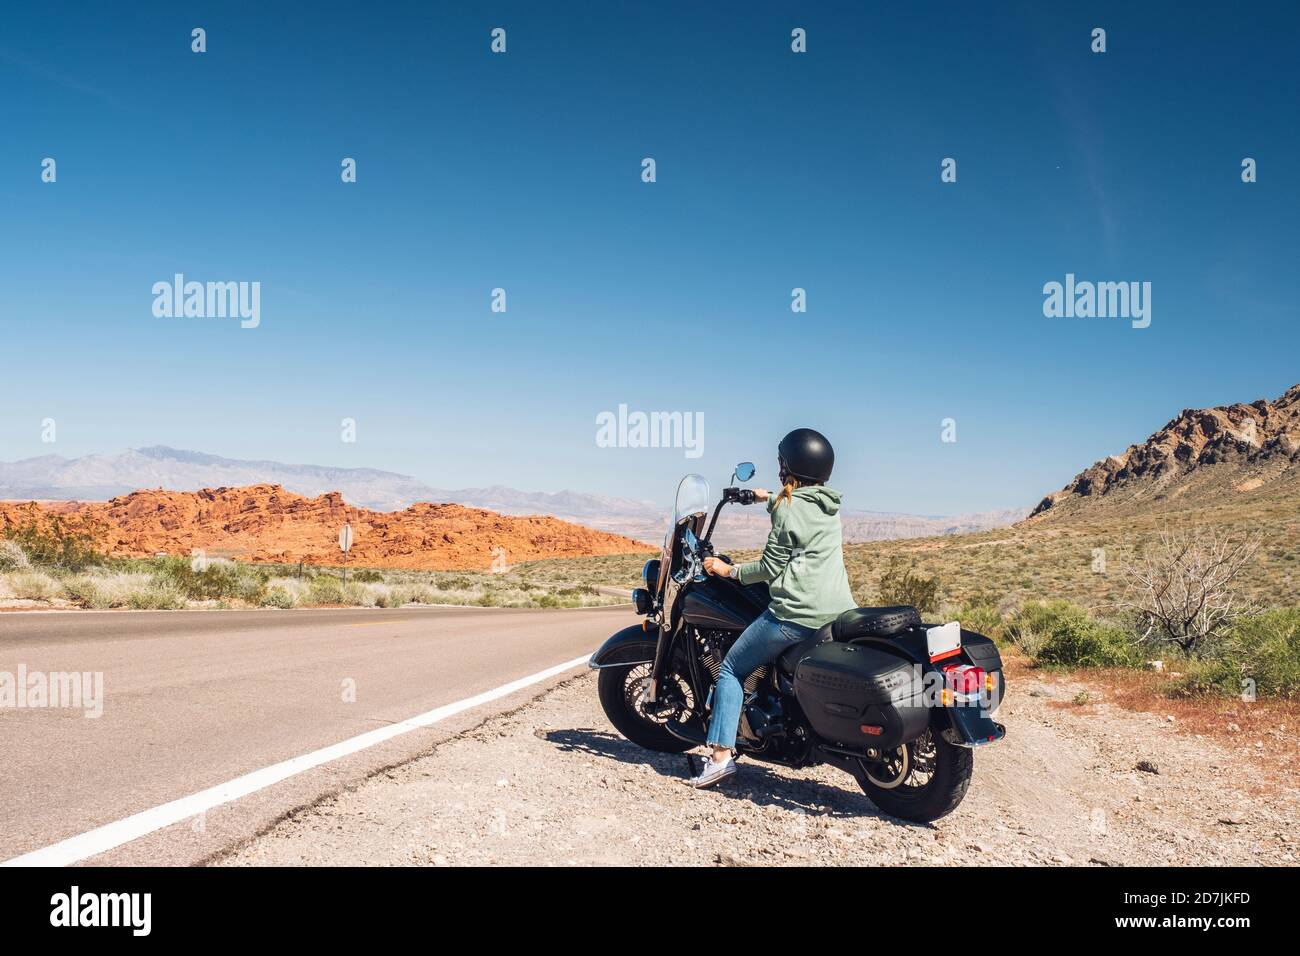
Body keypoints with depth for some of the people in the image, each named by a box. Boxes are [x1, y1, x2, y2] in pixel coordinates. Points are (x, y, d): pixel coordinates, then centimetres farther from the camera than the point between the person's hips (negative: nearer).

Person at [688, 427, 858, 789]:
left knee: (732, 668, 6)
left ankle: (721, 755, -3)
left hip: (797, 613, -8)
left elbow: (771, 567, -7)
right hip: (840, 611, 8)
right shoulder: (829, 505, 15)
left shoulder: (788, 507, -7)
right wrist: (771, 498, 53)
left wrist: (729, 570, 5)